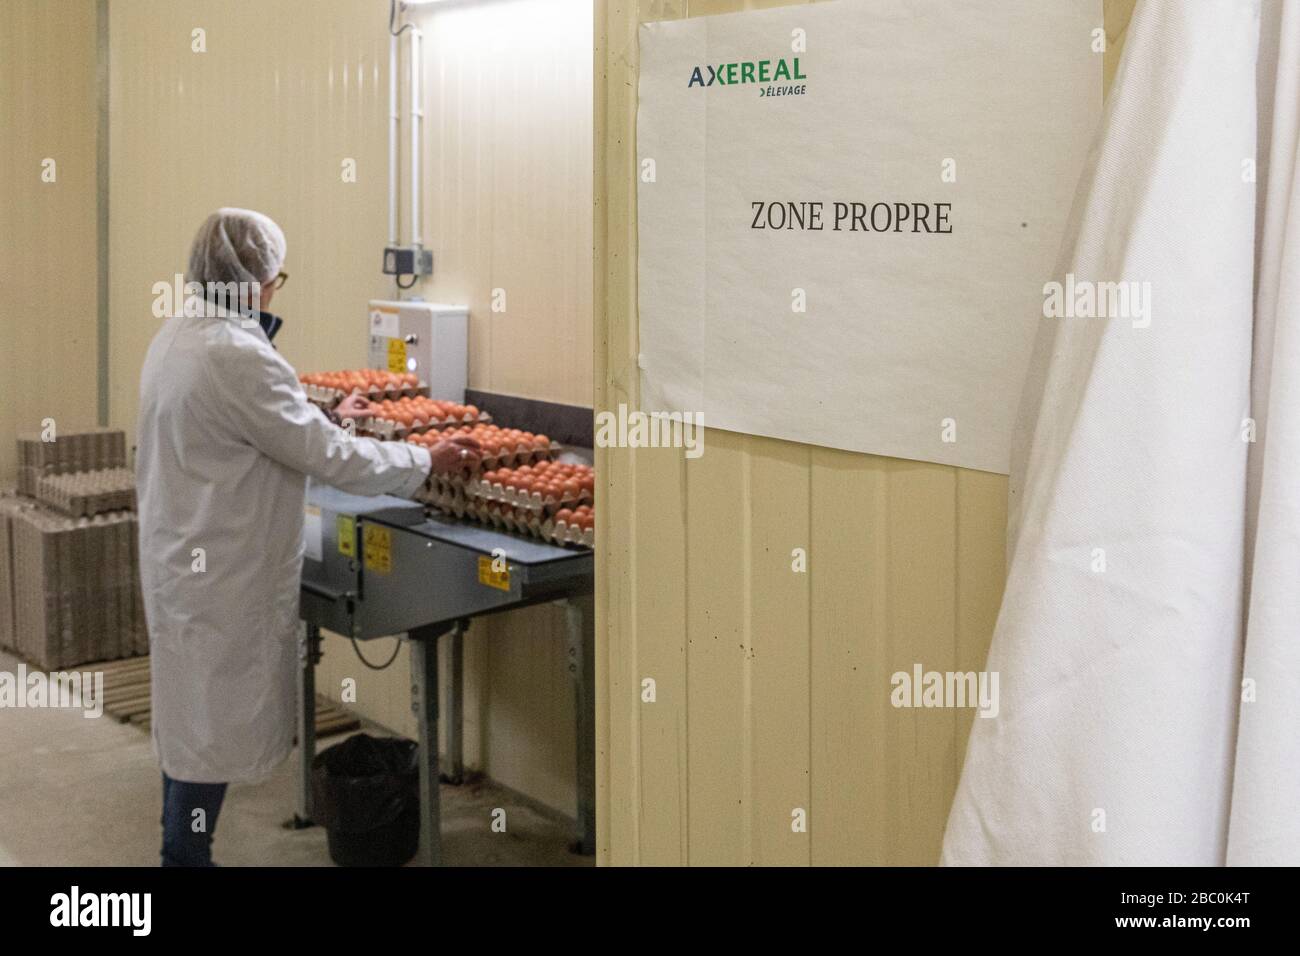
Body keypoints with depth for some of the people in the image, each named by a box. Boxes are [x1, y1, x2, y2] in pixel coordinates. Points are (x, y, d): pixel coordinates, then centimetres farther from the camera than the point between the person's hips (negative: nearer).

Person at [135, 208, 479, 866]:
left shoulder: (175, 336, 5)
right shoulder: (234, 355, -25)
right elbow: (330, 458, -22)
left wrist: (325, 417, 25)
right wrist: (428, 460, -11)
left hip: (180, 557, 10)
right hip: (221, 572, -10)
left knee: (191, 713, 20)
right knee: (212, 721, 3)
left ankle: (181, 846, 34)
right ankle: (187, 855, 15)